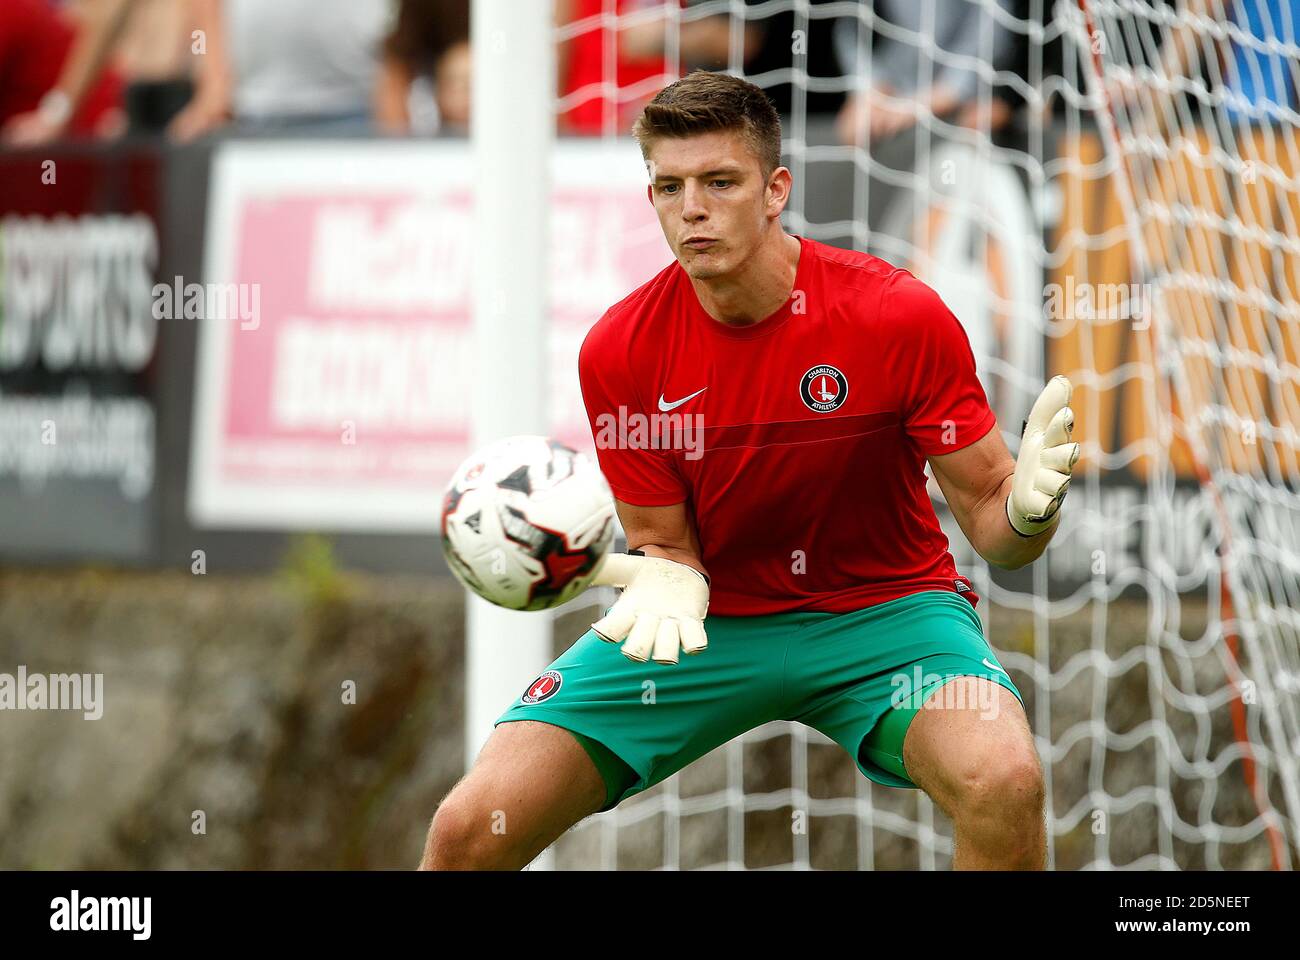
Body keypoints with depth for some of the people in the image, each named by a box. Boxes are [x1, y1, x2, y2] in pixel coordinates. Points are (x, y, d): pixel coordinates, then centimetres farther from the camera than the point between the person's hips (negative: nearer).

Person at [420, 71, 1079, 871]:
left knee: (1003, 782, -34)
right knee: (472, 828, -14)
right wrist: (662, 584, -26)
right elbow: (666, 543, -1)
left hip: (882, 606, -2)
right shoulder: (620, 351, -10)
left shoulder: (902, 316, -16)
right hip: (705, 619, 2)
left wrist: (1027, 506, -34)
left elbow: (987, 517, -9)